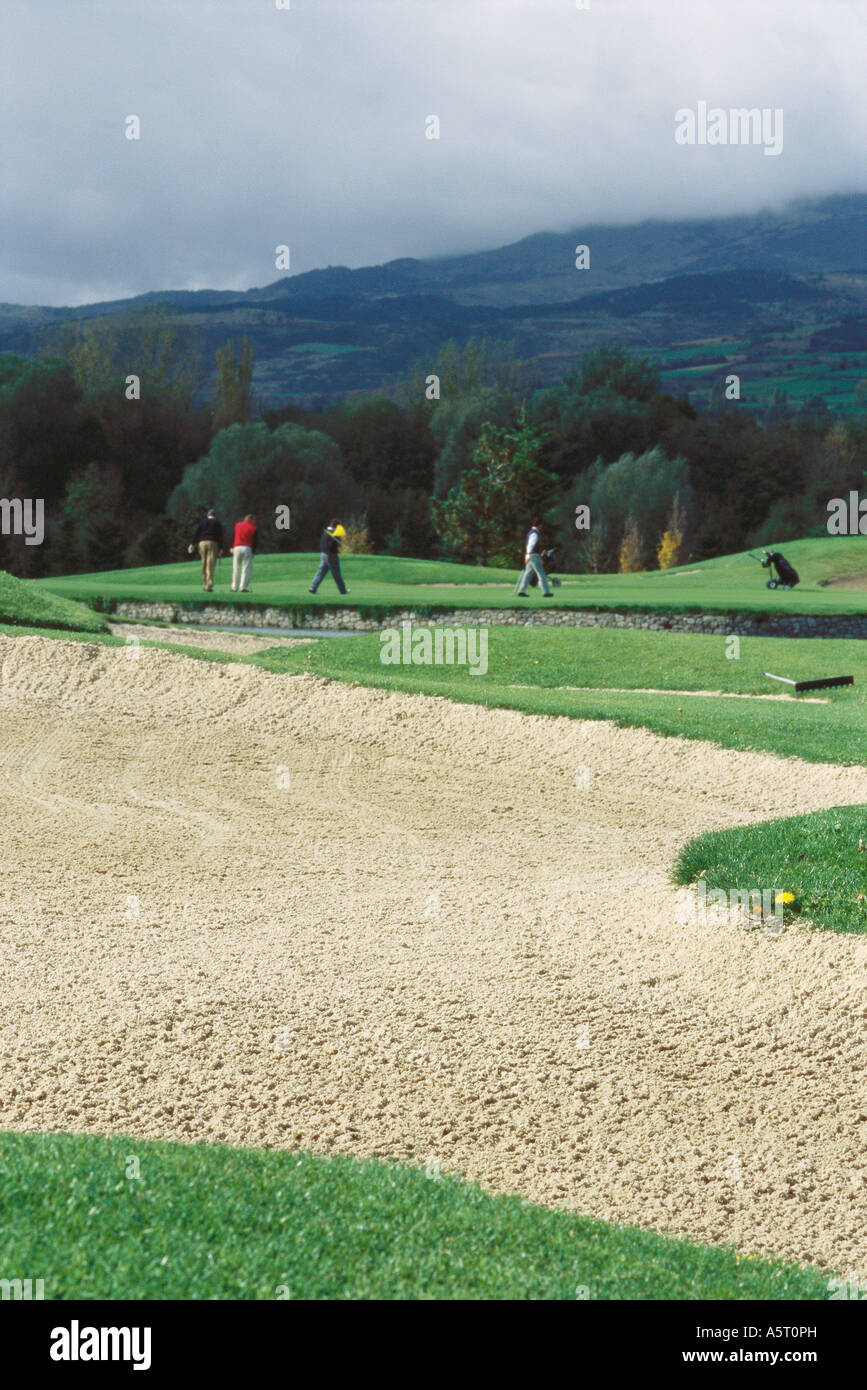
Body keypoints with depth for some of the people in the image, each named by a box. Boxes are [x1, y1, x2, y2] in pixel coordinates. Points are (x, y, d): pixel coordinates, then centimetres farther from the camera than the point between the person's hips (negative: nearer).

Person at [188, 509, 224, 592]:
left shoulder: (202, 522, 13)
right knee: (211, 566, -6)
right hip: (213, 543, -2)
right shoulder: (217, 523, 7)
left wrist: (193, 544, 3)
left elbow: (196, 533, 5)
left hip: (202, 542, 2)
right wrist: (220, 548, 1)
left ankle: (205, 584, 13)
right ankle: (209, 586, -13)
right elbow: (220, 537, 1)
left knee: (204, 565, 12)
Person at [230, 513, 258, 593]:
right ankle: (243, 587, -7)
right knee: (246, 569, -1)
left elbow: (233, 537, 12)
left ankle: (234, 587, 8)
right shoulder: (253, 528, 1)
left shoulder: (237, 525, 10)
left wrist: (232, 547, 18)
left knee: (236, 568, 9)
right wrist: (253, 551, 10)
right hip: (248, 549, -3)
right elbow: (256, 541, 0)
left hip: (237, 548, 3)